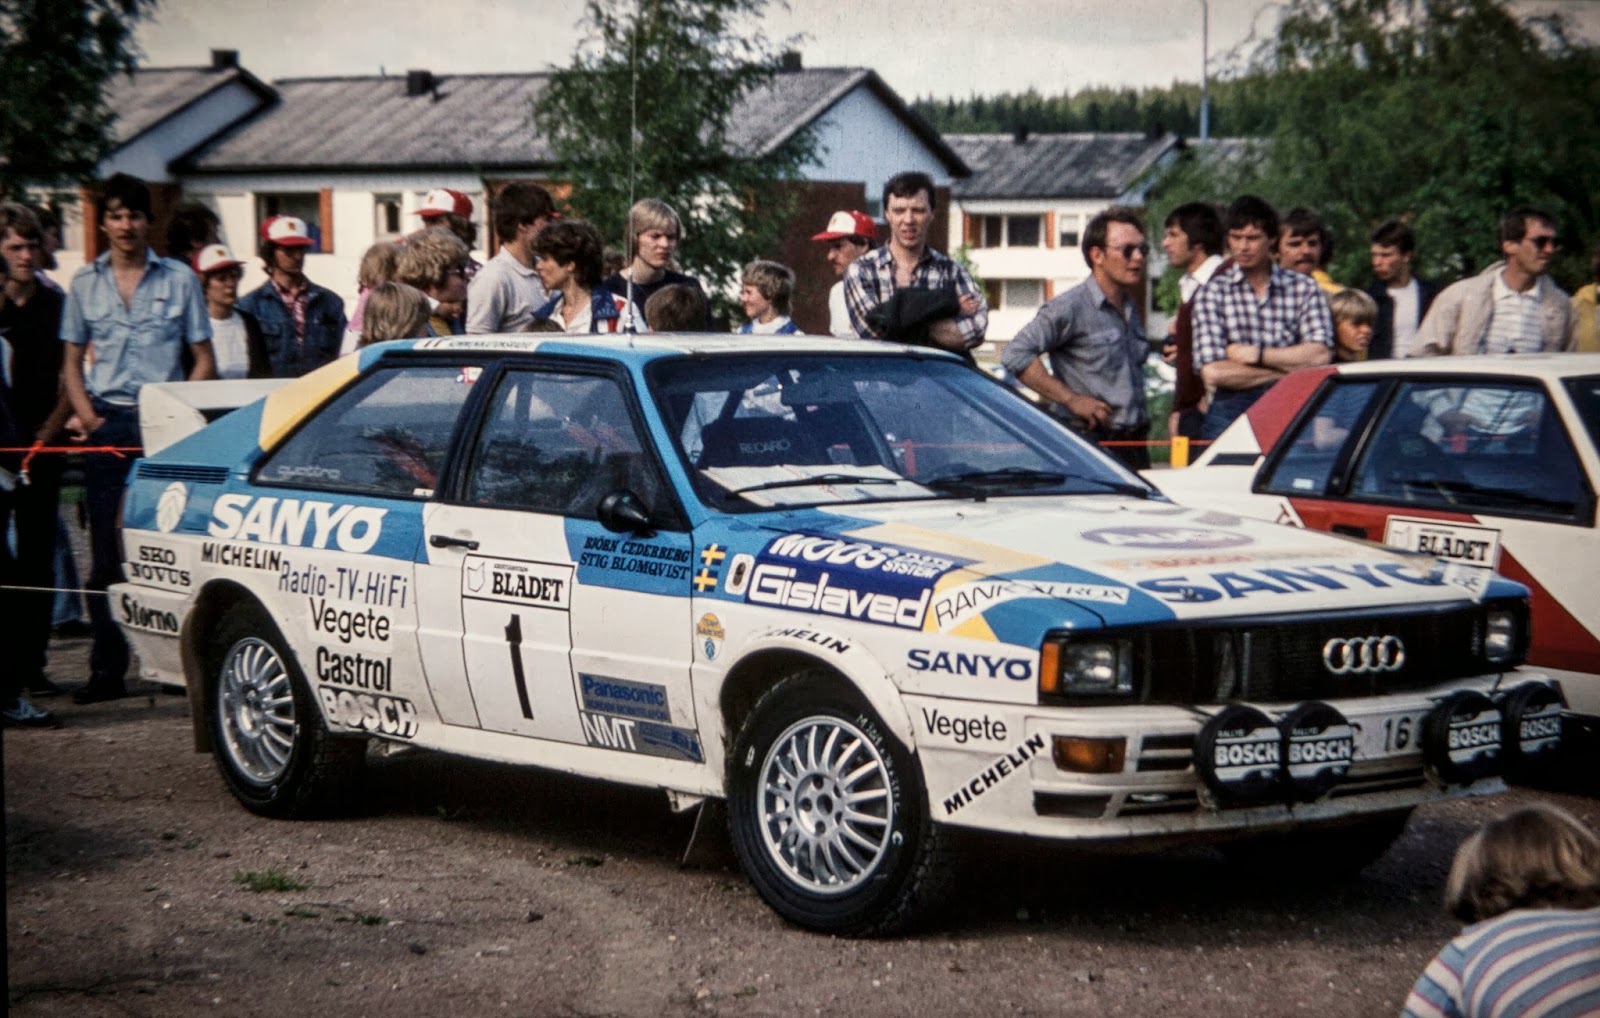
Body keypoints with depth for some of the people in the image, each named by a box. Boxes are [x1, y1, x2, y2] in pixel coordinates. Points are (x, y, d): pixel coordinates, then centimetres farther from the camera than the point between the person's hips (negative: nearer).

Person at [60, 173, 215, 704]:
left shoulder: (179, 279, 4)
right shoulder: (85, 283, 10)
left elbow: (204, 360, 6)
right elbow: (72, 361, 14)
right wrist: (88, 416, -1)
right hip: (107, 426, 2)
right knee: (107, 551, 2)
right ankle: (108, 669, 5)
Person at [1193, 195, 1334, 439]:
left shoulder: (1304, 289, 9)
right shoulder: (1213, 291, 5)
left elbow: (1320, 355, -3)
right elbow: (1213, 372, -5)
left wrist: (1256, 354, -4)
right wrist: (1288, 372, -2)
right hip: (1231, 414, -1)